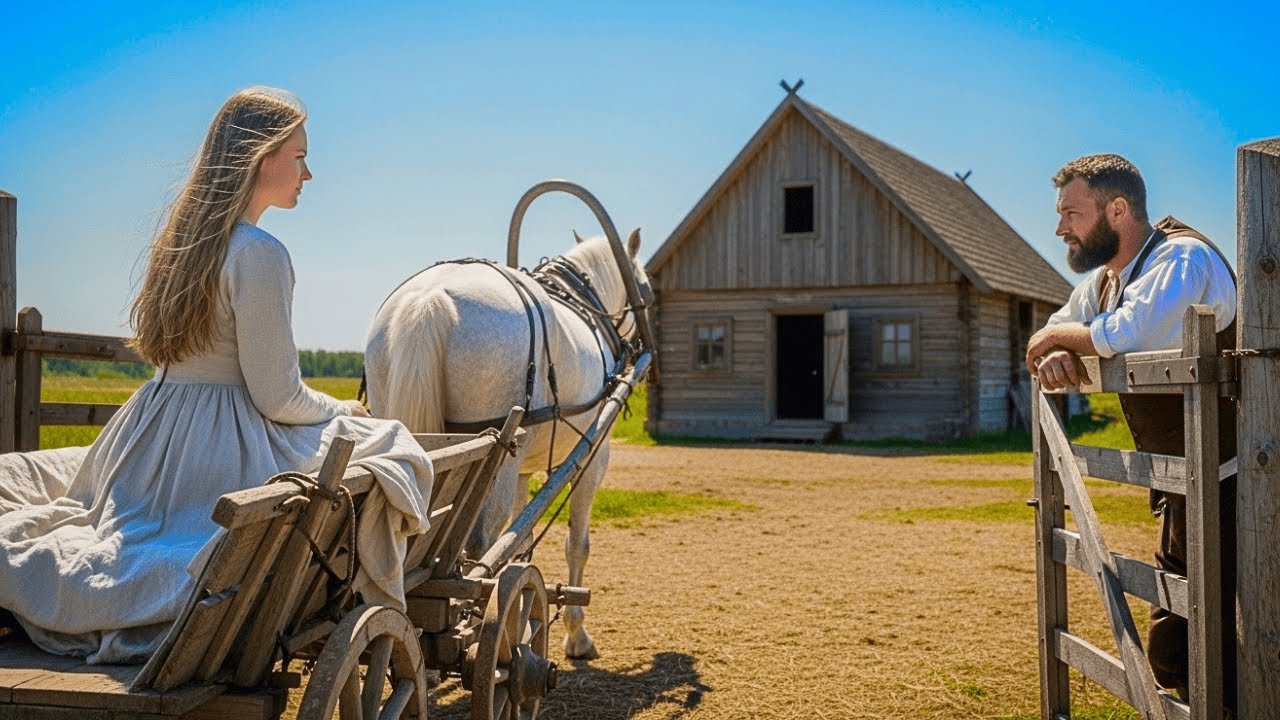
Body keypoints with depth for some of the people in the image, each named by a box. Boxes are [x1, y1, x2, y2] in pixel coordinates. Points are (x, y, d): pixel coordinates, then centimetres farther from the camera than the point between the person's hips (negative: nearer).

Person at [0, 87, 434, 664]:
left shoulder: (181, 234, 11)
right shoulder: (259, 253, -16)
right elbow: (277, 397, -16)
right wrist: (342, 411, 4)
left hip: (148, 436, 9)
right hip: (223, 448, -9)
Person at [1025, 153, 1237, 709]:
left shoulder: (1183, 257, -17)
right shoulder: (1102, 280, 12)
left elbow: (1128, 333, -33)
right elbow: (1054, 332, 16)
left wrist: (1058, 336, -14)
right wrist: (1055, 355, -9)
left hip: (1223, 481, -9)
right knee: (1169, 659, 15)